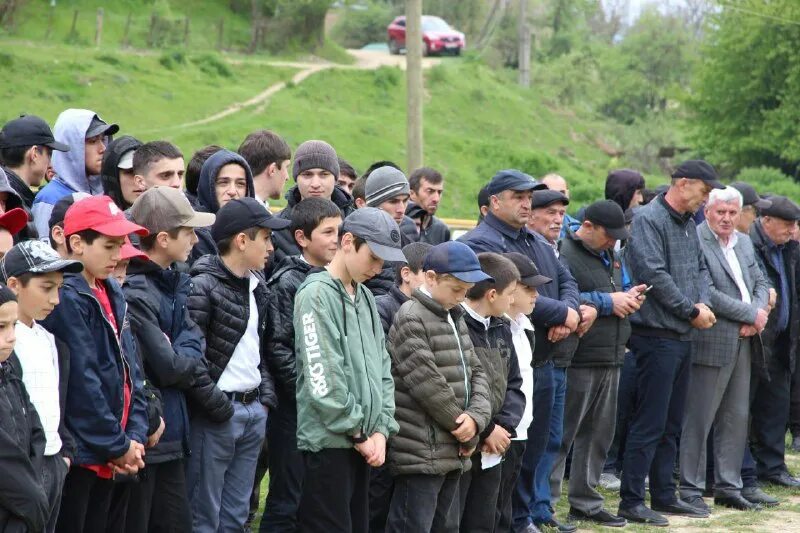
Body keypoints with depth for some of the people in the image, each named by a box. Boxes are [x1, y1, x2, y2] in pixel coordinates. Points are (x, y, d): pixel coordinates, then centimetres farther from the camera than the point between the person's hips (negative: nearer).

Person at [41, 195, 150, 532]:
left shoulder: (111, 293, 11)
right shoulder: (65, 299, -17)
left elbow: (130, 369, 13)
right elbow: (81, 382, -19)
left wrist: (134, 437, 2)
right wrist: (118, 445, -12)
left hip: (108, 458, 8)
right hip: (76, 454, -8)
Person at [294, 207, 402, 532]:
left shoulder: (364, 297, 15)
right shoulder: (317, 294, -11)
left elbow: (382, 368, 15)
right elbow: (323, 378, -17)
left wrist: (381, 429, 3)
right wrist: (359, 434, -11)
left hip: (363, 443, 8)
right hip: (329, 441, -8)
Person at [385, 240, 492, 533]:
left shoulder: (455, 318, 16)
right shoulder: (411, 319, -14)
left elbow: (476, 372, 13)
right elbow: (428, 383, -18)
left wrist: (476, 417, -8)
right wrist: (467, 433, -9)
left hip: (452, 451, 9)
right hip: (422, 452, -9)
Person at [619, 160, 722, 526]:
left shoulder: (688, 224, 15)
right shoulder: (649, 220, -13)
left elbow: (700, 268, 18)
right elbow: (655, 275, -20)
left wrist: (703, 304, -2)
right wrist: (692, 311, -13)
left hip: (682, 336, 9)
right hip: (657, 335, -9)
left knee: (672, 424, 14)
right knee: (649, 423, -7)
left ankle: (664, 496, 22)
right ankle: (631, 501, -3)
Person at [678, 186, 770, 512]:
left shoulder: (744, 242, 14)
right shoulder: (695, 241, -12)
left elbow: (760, 283, 16)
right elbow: (706, 293, -18)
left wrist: (757, 318, -4)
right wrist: (751, 313, -13)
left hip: (744, 341, 8)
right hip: (713, 342, -8)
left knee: (737, 418, 11)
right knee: (699, 419, -2)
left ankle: (728, 487, 19)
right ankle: (690, 489, 4)